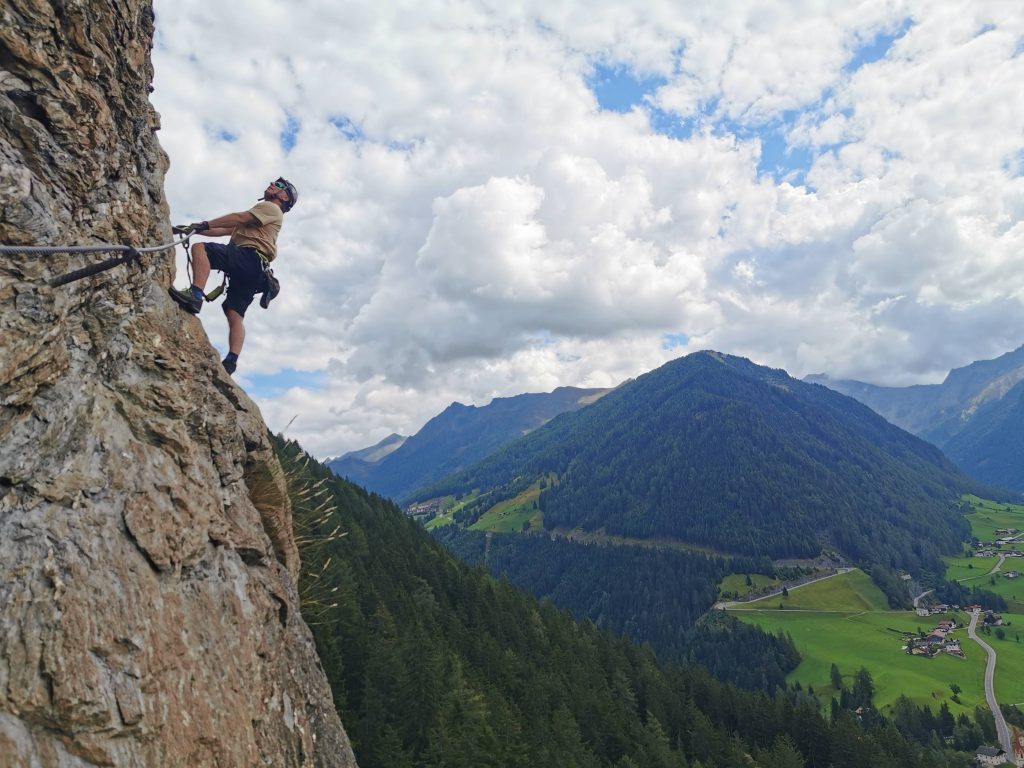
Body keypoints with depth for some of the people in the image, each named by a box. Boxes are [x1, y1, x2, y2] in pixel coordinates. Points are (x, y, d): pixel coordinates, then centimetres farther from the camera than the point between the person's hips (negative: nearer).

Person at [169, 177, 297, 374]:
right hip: (252, 270, 8)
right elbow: (226, 230, 31)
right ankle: (231, 361, -10)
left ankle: (195, 294, -36)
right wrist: (196, 229, 21)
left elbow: (239, 218, -5)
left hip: (249, 258, -8)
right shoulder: (256, 218, 39)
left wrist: (204, 224, -7)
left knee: (200, 248, -21)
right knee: (235, 315, -2)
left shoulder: (271, 208, 10)